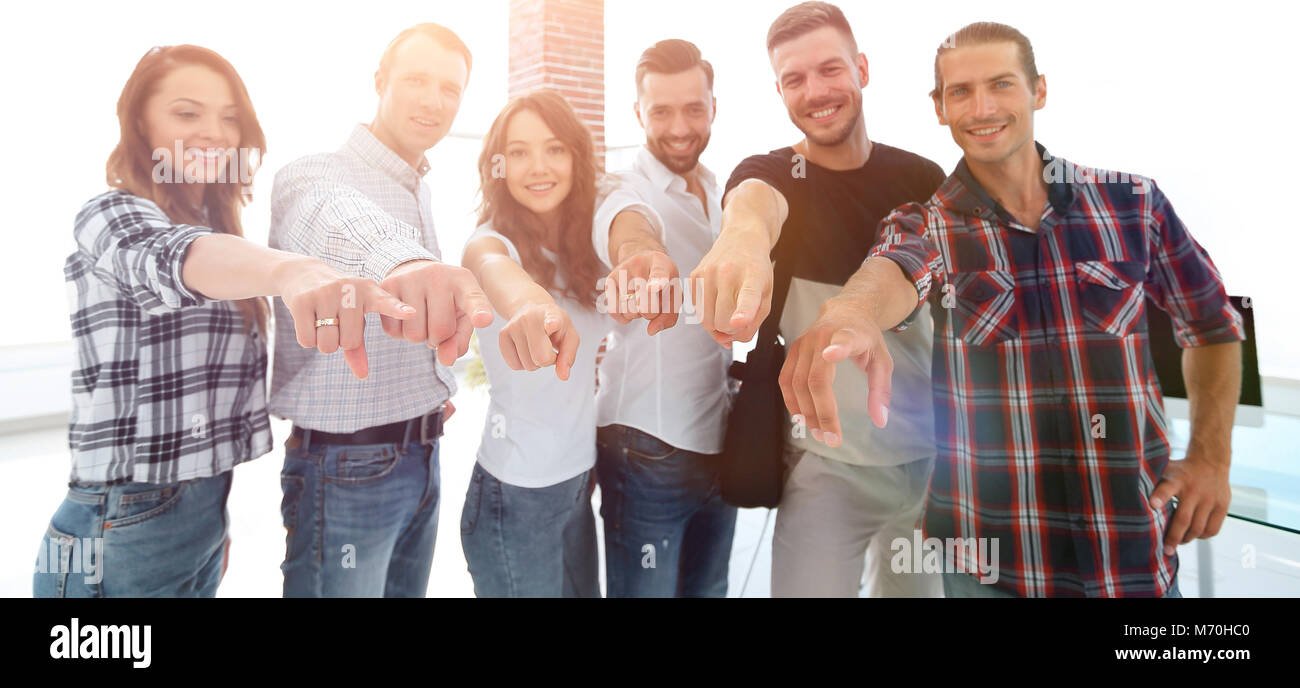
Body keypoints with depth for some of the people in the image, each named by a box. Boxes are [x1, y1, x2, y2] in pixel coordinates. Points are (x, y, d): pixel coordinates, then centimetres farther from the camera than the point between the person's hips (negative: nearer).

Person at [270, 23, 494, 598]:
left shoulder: (419, 190, 13)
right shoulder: (314, 176, -14)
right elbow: (341, 219, -41)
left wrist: (435, 391, 12)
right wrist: (404, 260, -63)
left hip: (419, 457, 7)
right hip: (346, 466, -7)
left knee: (407, 590, 17)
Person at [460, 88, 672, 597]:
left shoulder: (587, 236, 0)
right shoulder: (495, 237, -14)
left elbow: (630, 217, -24)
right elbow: (490, 263, -39)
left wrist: (644, 251, -50)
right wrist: (529, 303, -65)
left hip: (577, 477, 5)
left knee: (585, 589, 17)